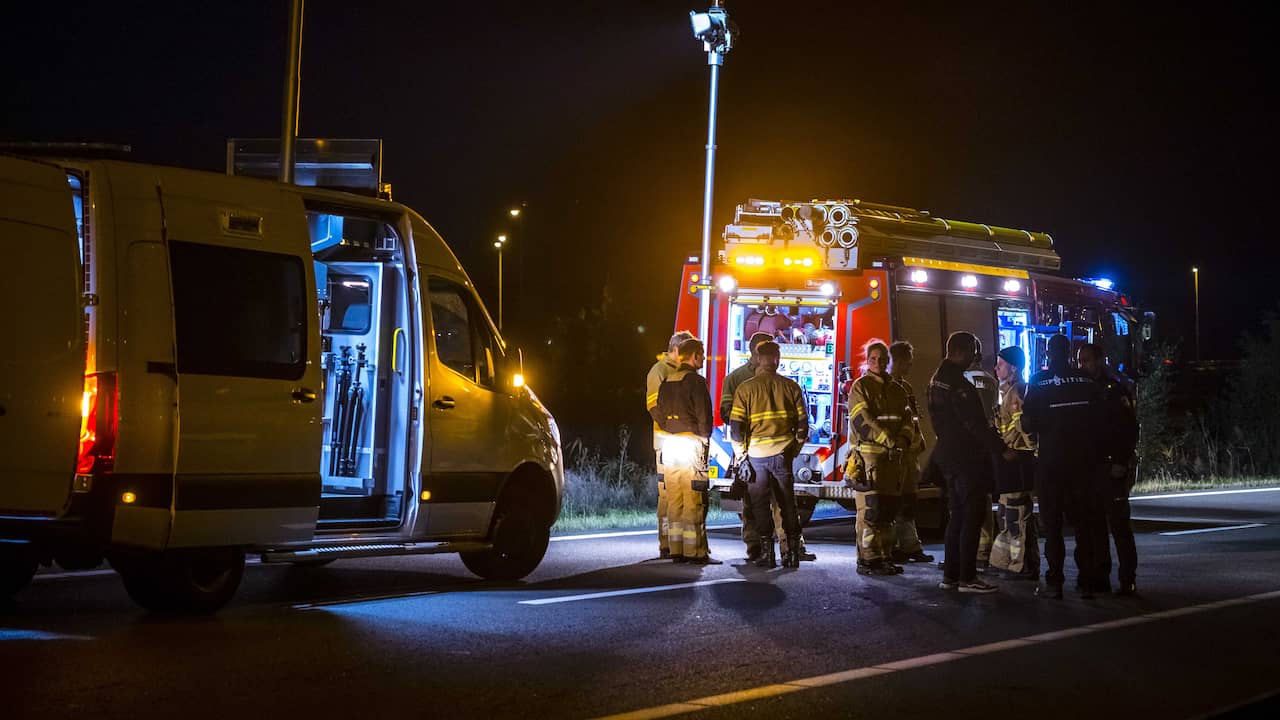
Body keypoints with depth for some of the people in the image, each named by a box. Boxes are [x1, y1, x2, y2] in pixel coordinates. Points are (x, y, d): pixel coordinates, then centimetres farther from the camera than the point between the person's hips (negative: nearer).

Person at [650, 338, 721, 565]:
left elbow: (658, 414, 15)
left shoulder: (666, 382, 13)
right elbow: (704, 415, -12)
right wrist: (705, 440, 0)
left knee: (674, 501, 9)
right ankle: (696, 552, -6)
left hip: (670, 444, 7)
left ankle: (676, 550, 9)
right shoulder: (695, 381, -9)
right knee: (694, 502, -5)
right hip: (691, 444, -7)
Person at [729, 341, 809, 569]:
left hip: (756, 454, -2)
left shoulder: (745, 388, -5)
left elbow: (735, 426, -8)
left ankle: (767, 552, 3)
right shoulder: (791, 387, 1)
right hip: (783, 453, 2)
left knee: (760, 504, 6)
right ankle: (792, 552, 11)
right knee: (787, 503, 11)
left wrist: (740, 453, 3)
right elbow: (802, 423, 3)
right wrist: (794, 450, 13)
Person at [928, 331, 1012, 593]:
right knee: (972, 516, -6)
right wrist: (1001, 449, -17)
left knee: (957, 516, 15)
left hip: (949, 454, 10)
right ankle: (967, 577, -6)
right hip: (967, 457, -10)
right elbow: (974, 423, -22)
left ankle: (950, 574, 17)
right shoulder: (957, 383, -19)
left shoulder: (938, 378, 13)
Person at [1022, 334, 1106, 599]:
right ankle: (1087, 582, 5)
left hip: (1050, 461, -2)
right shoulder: (1087, 383, 1)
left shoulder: (1038, 382, -6)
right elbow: (1100, 421, 5)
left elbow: (1028, 425, -9)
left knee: (1052, 524, 4)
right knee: (1083, 523, 8)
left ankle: (1054, 583, 1)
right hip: (1083, 461, 2)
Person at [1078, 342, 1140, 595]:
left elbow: (1129, 428, -11)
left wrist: (1121, 462, -17)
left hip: (1114, 467, -7)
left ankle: (1128, 579, -5)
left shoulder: (1116, 389, -6)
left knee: (1118, 522, -8)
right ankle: (1100, 576, 13)